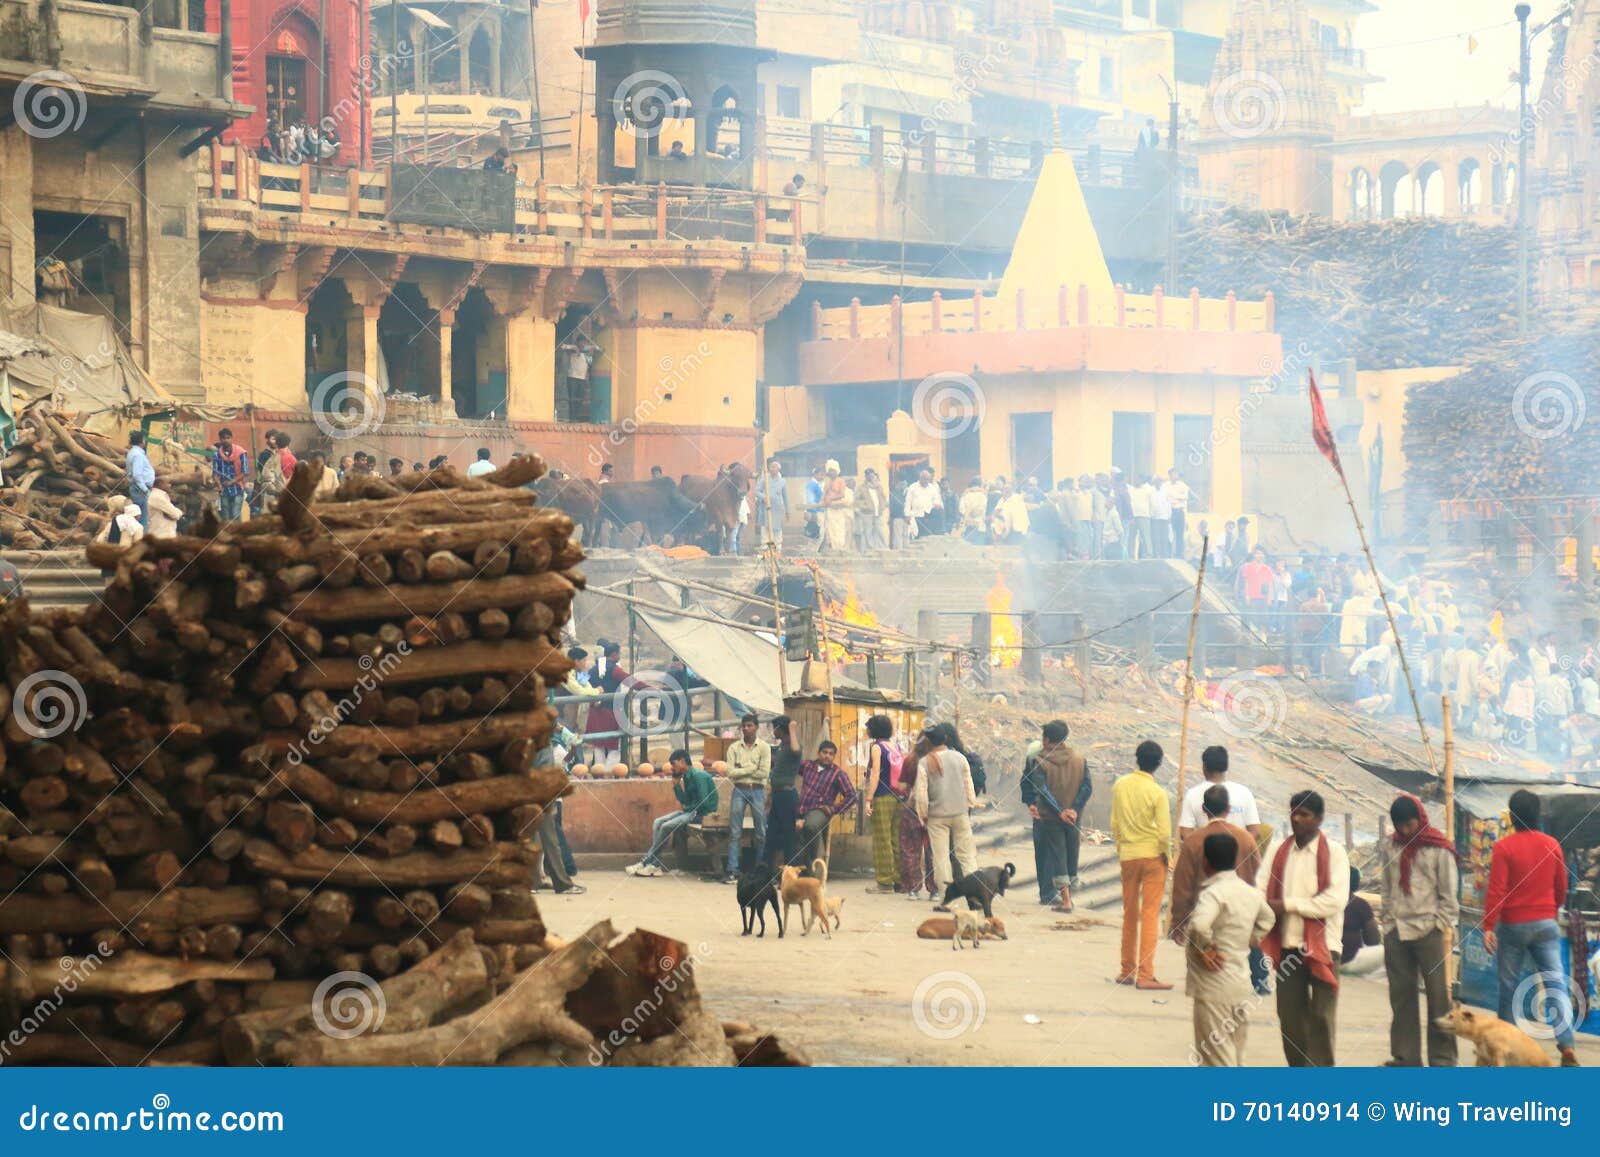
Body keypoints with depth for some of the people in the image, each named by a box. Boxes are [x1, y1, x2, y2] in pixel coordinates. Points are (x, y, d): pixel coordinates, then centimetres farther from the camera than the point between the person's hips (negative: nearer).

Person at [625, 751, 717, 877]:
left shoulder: (698, 776, -16)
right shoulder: (686, 777, 12)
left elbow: (704, 803, -21)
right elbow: (684, 801, 11)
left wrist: (686, 807, -7)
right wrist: (676, 785, 2)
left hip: (703, 813, -10)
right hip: (691, 811, 10)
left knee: (667, 826, -21)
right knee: (658, 822, -2)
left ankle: (645, 863, -9)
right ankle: (656, 865, -10)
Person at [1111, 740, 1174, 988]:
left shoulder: (1120, 785, 0)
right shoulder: (1158, 793, -13)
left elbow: (1114, 824, 6)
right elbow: (1165, 833, -15)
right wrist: (1165, 855, 2)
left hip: (1127, 855, 4)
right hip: (1153, 855, -4)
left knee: (1129, 914, 15)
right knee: (1150, 913, -2)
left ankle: (1127, 970, 22)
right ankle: (1145, 974, -7)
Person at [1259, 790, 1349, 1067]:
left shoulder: (1334, 854, -3)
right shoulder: (1280, 851, 10)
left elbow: (1335, 901, -13)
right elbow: (1261, 891, 5)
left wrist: (1287, 905, -14)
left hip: (1321, 946, -4)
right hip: (1287, 946, 4)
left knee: (1321, 1016, -4)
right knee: (1290, 1014, 6)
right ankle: (1299, 1068, 17)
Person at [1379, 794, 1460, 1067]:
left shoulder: (1438, 849, 0)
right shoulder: (1391, 847, 13)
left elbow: (1449, 893, -1)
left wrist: (1444, 929, -7)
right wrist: (1388, 924, 10)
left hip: (1430, 931, -4)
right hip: (1397, 932, 4)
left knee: (1439, 995, -5)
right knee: (1401, 996, 6)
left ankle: (1442, 1058, -1)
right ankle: (1405, 1057, 11)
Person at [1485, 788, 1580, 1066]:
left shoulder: (1504, 847, -10)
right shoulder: (1552, 846, 3)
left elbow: (1496, 890, -15)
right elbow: (1561, 888, 12)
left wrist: (1488, 927, -12)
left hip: (1512, 925, -3)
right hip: (1546, 924, 3)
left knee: (1509, 986, 9)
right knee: (1556, 983, -2)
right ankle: (1567, 1045, -16)